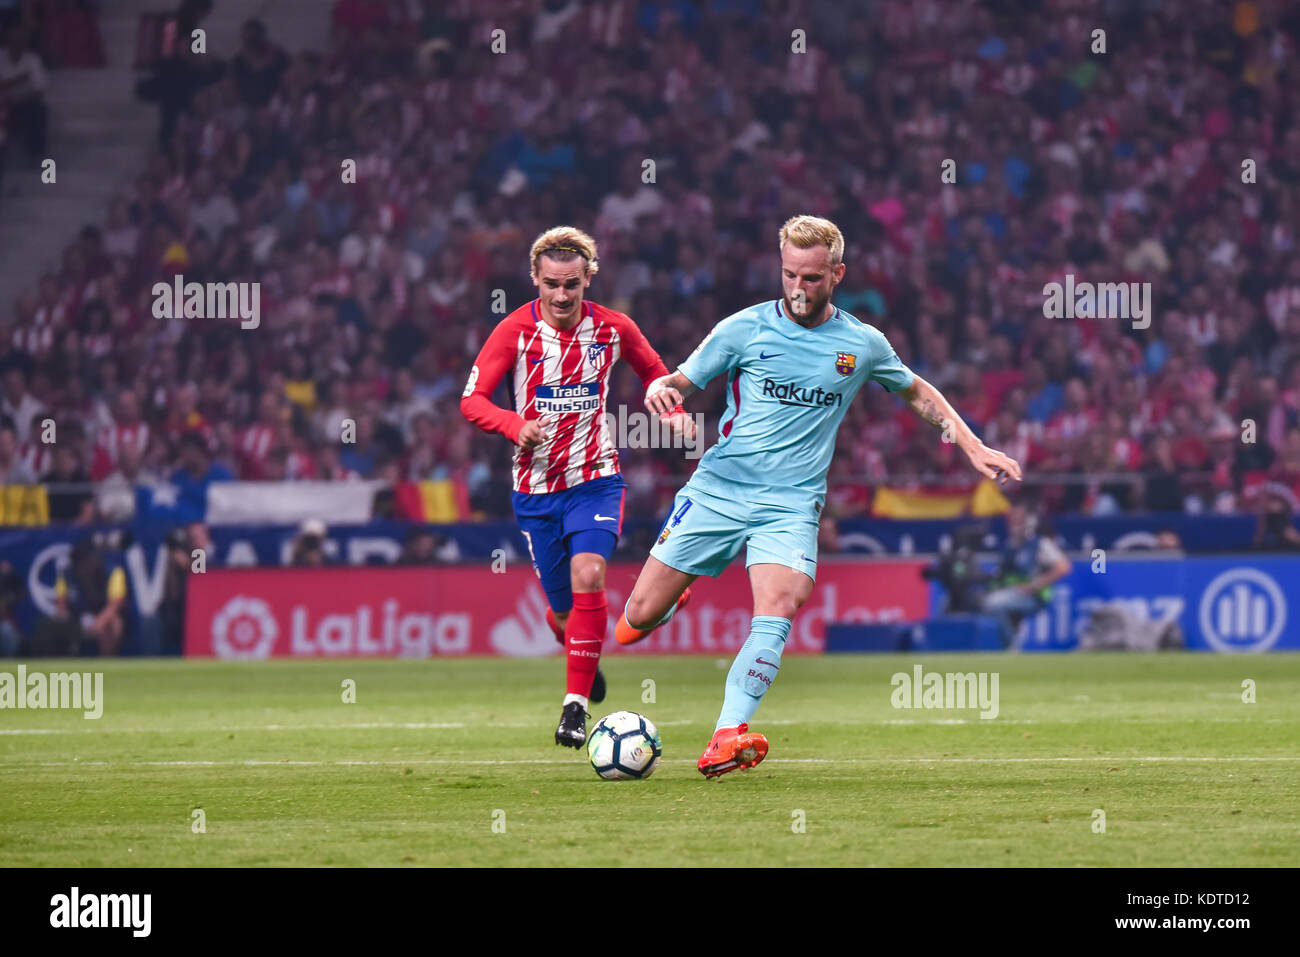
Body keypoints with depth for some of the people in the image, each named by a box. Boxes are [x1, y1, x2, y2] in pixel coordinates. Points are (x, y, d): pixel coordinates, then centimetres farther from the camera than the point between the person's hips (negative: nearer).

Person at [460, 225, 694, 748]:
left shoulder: (613, 328, -3)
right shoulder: (515, 331, -8)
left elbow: (654, 372, 17)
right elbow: (472, 399, -9)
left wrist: (672, 409, -3)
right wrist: (516, 425, -27)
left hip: (596, 479, 0)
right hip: (535, 488, 0)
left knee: (588, 577, -23)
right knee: (564, 606, 6)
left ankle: (576, 705, -18)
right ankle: (583, 663, 41)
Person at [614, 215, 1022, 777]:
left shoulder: (862, 345, 7)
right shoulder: (744, 329, 1)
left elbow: (917, 393, 24)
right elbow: (681, 382, 6)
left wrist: (973, 447, 16)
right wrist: (660, 390, -18)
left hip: (791, 503, 0)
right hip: (716, 491, 0)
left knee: (777, 614, -27)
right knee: (638, 618, -3)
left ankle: (727, 738, -35)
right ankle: (673, 601, 34)